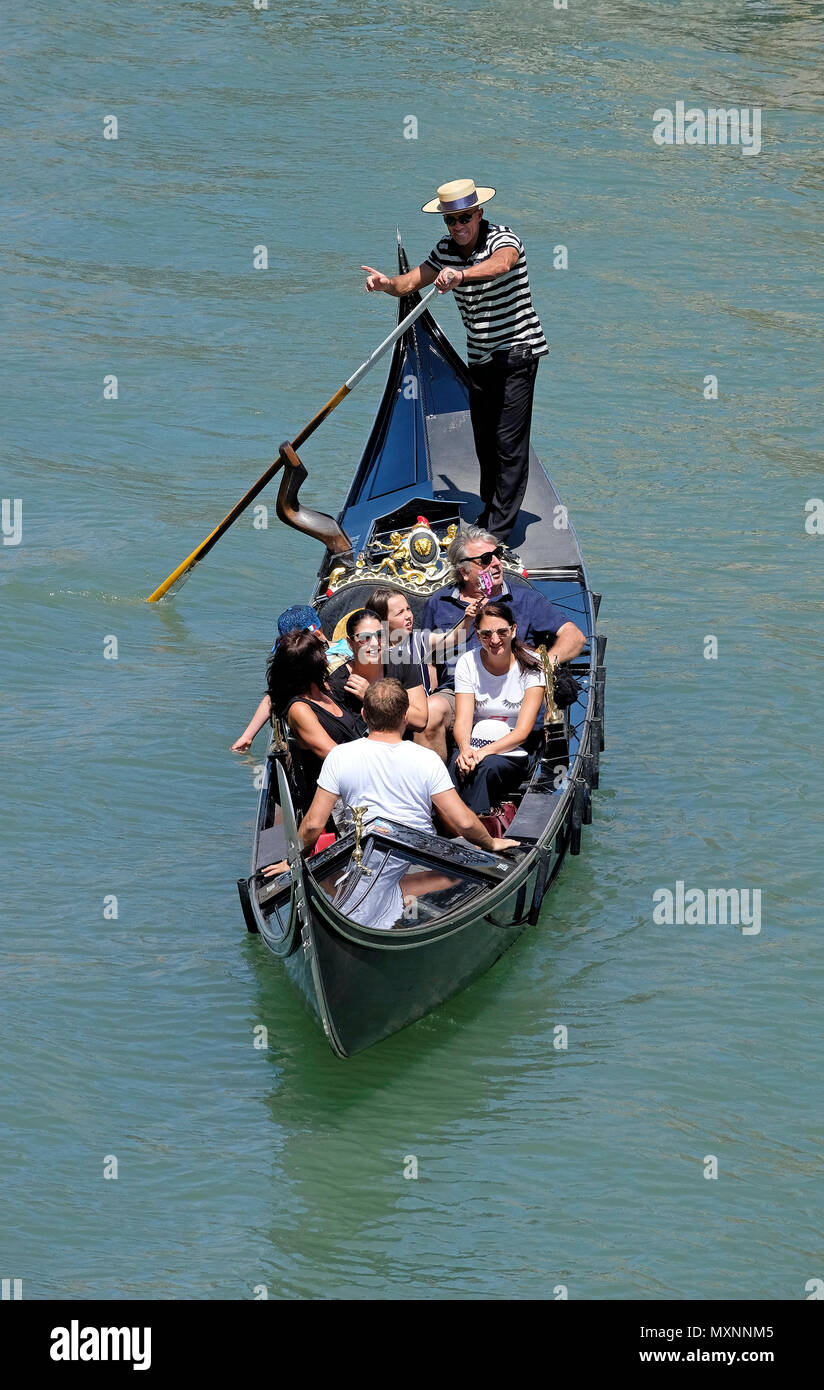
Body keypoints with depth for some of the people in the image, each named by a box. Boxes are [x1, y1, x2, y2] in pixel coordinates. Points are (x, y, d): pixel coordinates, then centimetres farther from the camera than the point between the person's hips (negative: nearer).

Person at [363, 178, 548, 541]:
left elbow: (501, 263, -38)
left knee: (509, 443, -9)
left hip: (517, 351, -7)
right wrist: (386, 283, -18)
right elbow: (410, 282, 6)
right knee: (484, 442, 14)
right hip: (480, 358, 7)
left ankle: (498, 531, -9)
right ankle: (490, 511, 30)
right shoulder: (446, 250, 8)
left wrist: (461, 274, -56)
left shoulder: (501, 238, -14)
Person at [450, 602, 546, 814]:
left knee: (487, 766, -35)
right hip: (475, 742, 2)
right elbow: (463, 720, -6)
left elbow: (523, 730, -12)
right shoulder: (468, 663, 1)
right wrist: (465, 749, -30)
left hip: (517, 748, -2)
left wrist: (485, 751, -28)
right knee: (460, 767, -33)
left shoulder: (532, 665, -7)